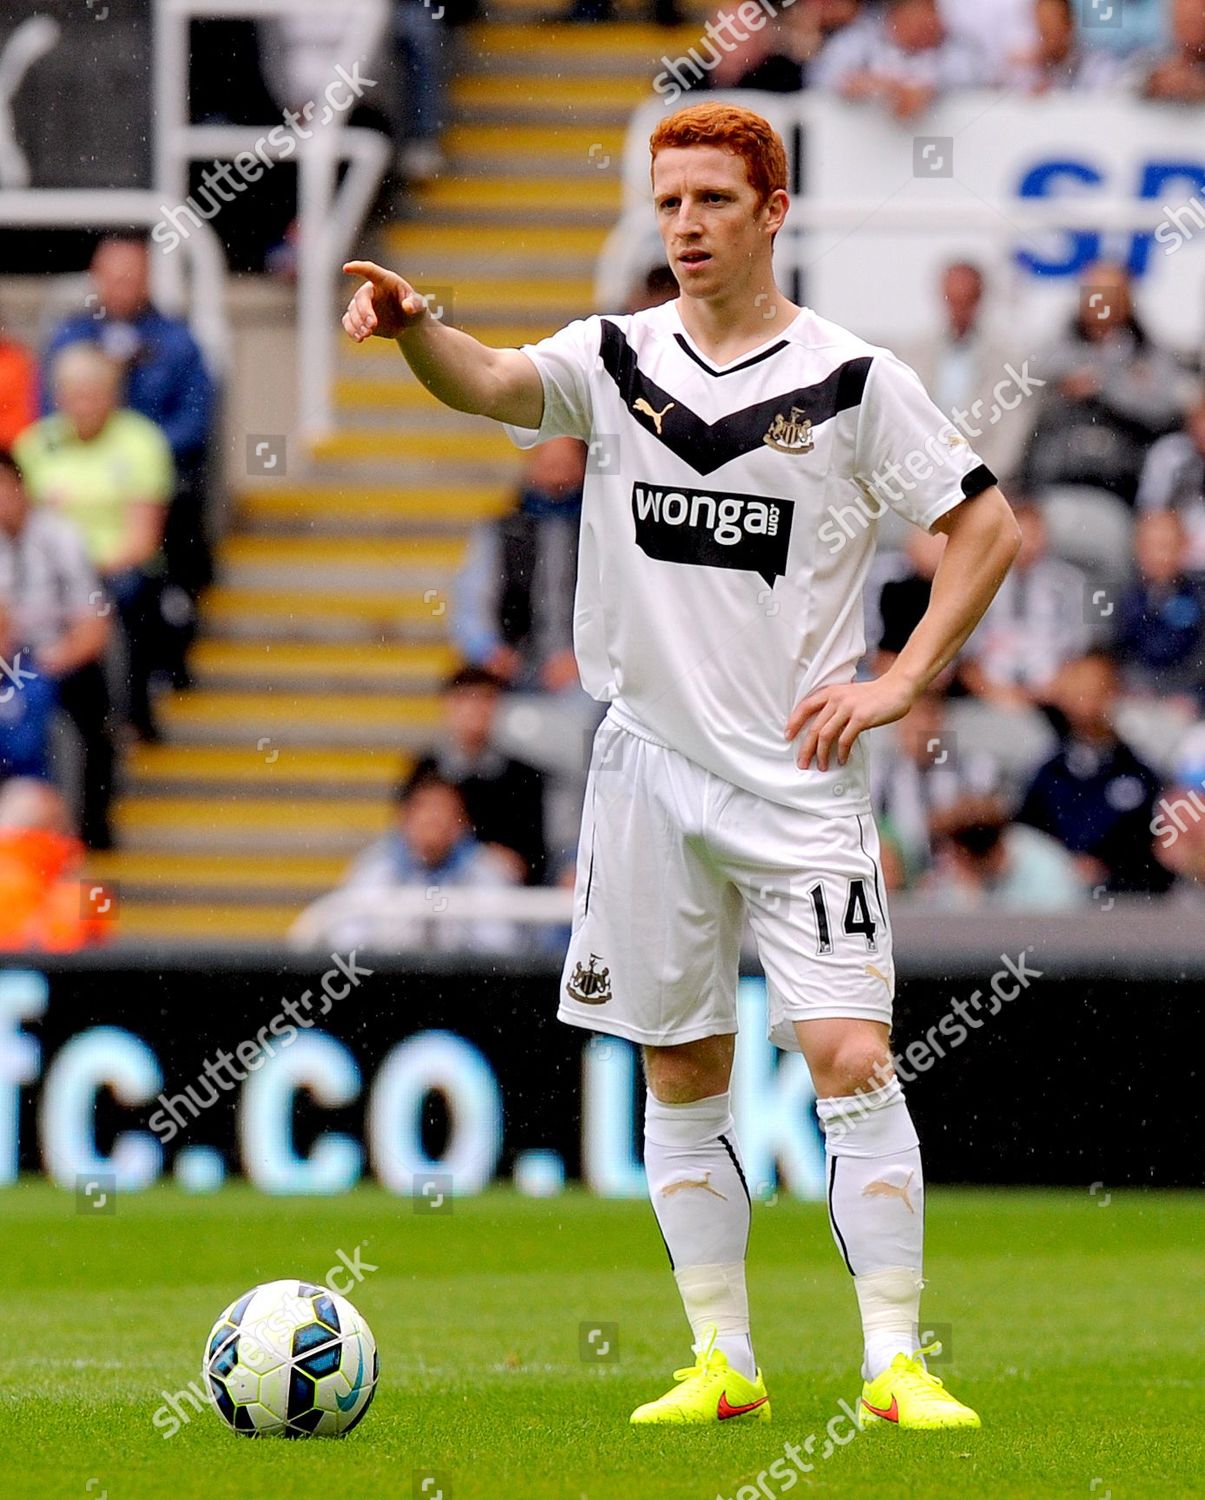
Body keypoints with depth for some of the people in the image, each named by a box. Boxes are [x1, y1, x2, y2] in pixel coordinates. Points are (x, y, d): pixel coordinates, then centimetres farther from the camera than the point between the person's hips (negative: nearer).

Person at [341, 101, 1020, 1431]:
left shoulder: (851, 378, -2)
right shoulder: (616, 359, 4)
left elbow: (987, 527, 2)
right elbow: (487, 384, -14)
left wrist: (899, 682, -6)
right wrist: (411, 327, -35)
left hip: (798, 774, -3)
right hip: (650, 761, 3)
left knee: (851, 1057, -12)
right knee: (681, 1076, 7)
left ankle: (896, 1360, -7)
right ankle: (722, 1362, 16)